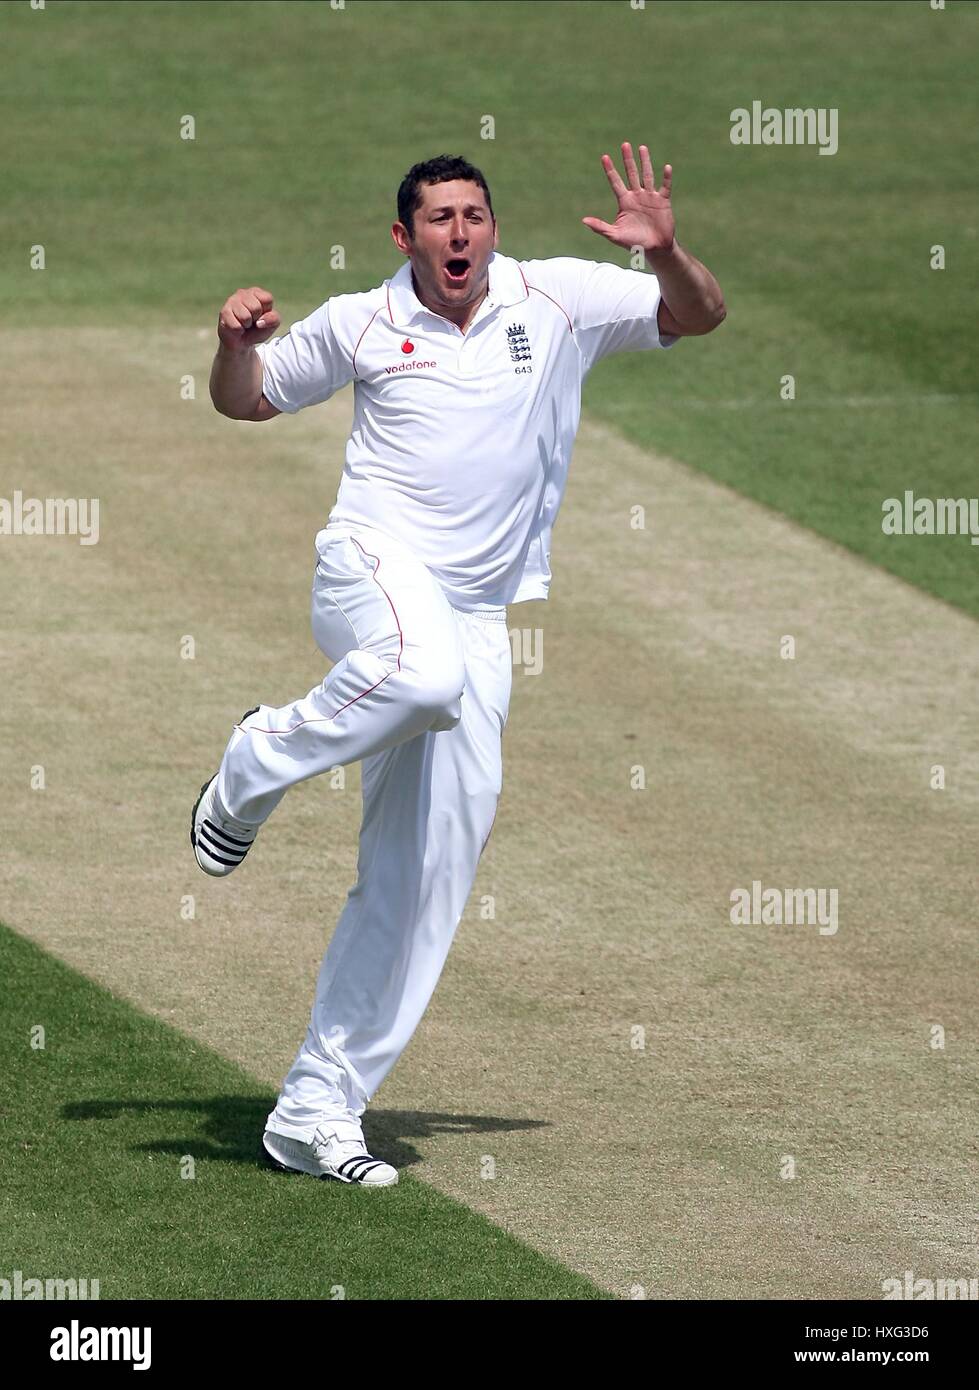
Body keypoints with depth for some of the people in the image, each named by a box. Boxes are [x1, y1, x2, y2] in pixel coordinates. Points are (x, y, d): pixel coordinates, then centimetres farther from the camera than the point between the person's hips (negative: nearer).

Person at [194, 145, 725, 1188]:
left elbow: (700, 316, 9)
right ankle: (257, 765, -13)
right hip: (374, 568, -3)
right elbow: (244, 401, 19)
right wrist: (235, 344, -3)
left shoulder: (556, 300, 8)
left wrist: (664, 253, -12)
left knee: (423, 884, -1)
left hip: (478, 619, 3)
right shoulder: (359, 324, 7)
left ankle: (316, 1112, 4)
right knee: (424, 673, -41)